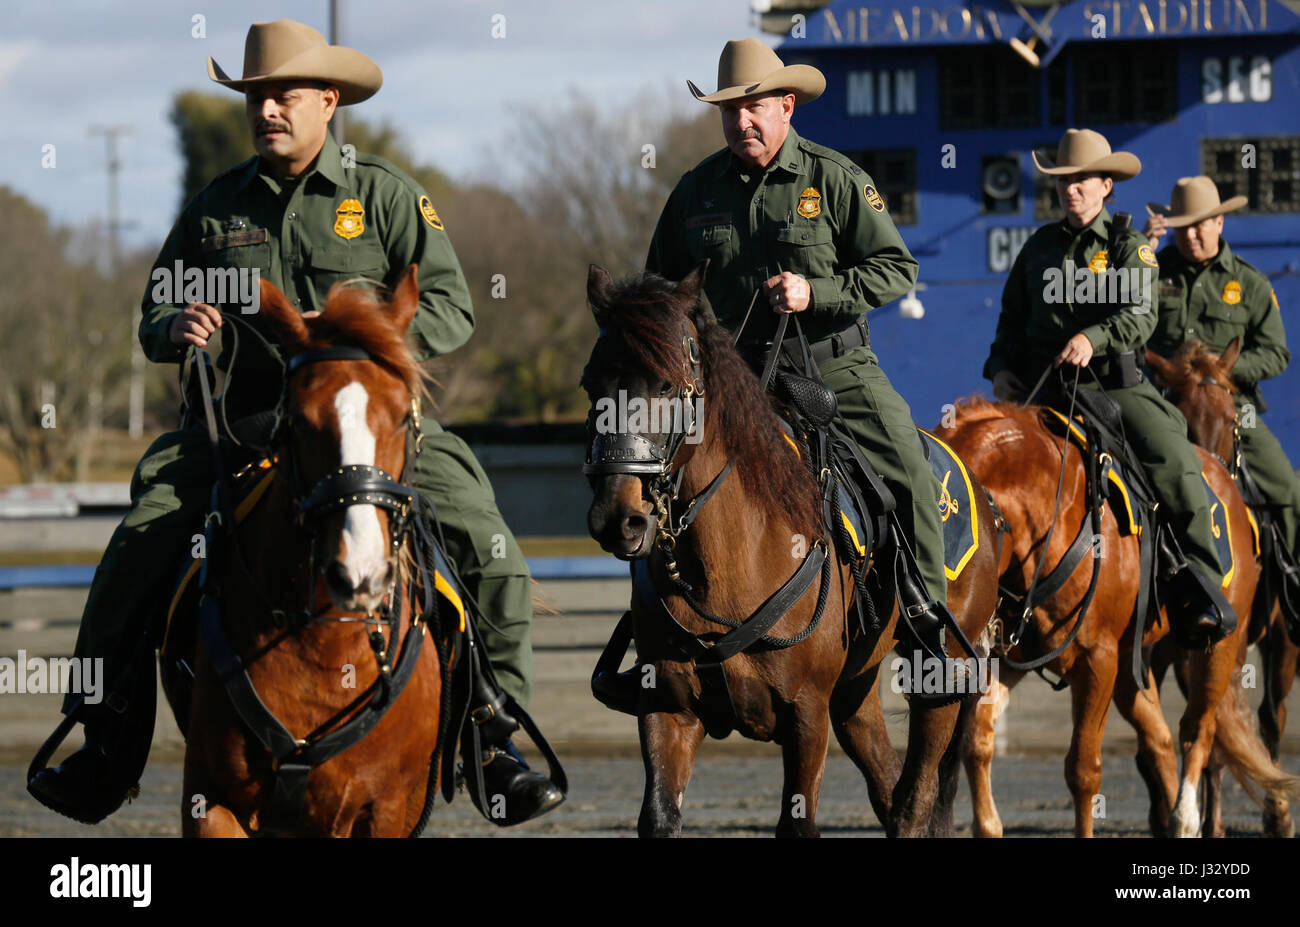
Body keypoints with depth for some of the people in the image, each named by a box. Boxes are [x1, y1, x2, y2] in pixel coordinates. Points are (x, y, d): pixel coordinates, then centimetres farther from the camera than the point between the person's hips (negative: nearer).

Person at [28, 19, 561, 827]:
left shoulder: (385, 195, 4)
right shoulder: (217, 207, 12)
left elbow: (452, 309, -3)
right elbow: (155, 319, 19)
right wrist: (176, 327, -7)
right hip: (244, 422, 2)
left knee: (489, 551, -20)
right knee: (140, 544, -17)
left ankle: (496, 734, -6)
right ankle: (106, 744, -4)